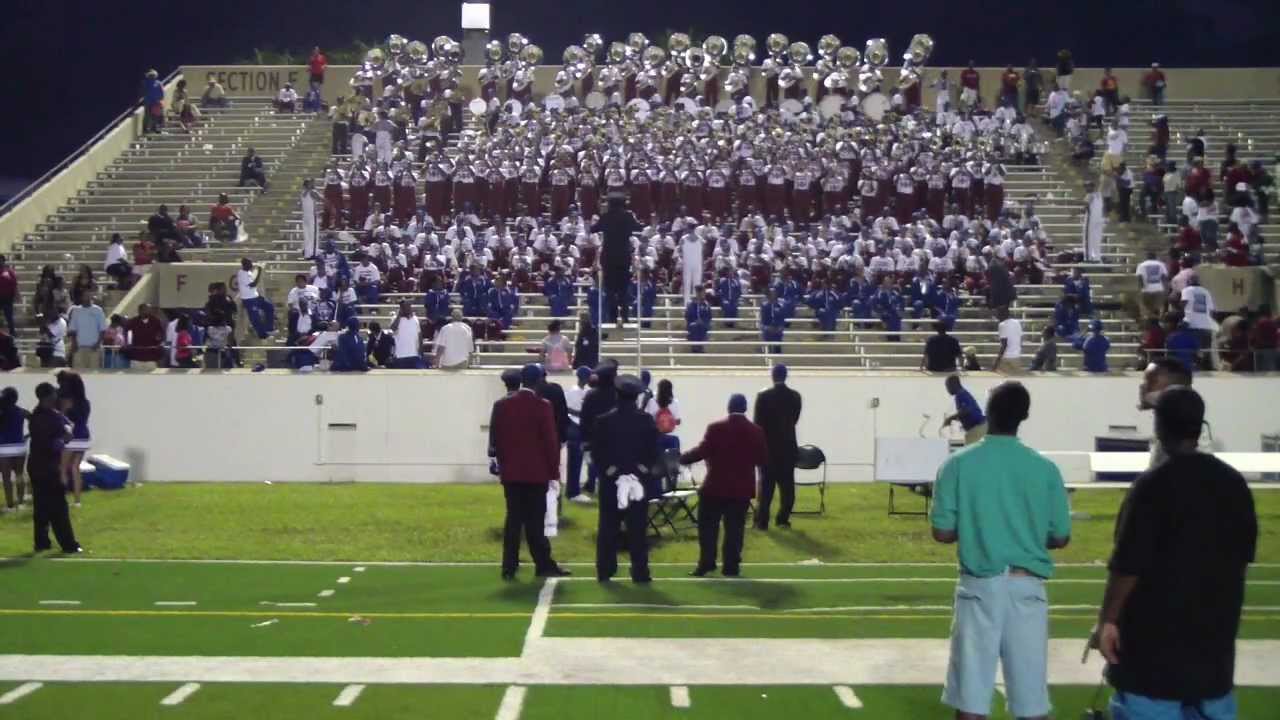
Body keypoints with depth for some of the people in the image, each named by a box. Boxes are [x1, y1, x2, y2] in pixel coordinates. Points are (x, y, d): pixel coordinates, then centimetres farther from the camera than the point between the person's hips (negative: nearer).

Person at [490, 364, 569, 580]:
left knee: (513, 519, 6)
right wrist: (554, 471, -1)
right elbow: (550, 441, -8)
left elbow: (496, 438, 8)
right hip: (536, 472, -4)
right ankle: (543, 565, 6)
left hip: (510, 471, 4)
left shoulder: (501, 405, 4)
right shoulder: (542, 406, -9)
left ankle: (509, 567, 4)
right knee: (535, 520, 1)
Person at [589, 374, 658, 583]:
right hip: (639, 483, 0)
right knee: (637, 529, 1)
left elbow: (596, 453, -4)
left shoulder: (603, 421, -4)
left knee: (607, 529, 7)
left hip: (610, 483, 0)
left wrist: (608, 471, 2)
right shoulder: (646, 421, -3)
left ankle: (605, 571, 8)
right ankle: (640, 572, -1)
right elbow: (653, 452, -3)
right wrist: (645, 472, 4)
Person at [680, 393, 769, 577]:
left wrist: (681, 459, 2)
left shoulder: (715, 428, -9)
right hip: (741, 488, 2)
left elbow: (702, 452, -12)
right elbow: (763, 460, 5)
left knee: (707, 527, 7)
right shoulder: (756, 431, 0)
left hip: (715, 487, -2)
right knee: (734, 528, 6)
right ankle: (731, 566, 4)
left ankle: (706, 564, 3)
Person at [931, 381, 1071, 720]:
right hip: (1027, 587, 1)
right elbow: (1060, 538, 4)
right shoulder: (1045, 468, -2)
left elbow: (942, 532, -4)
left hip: (979, 586, -1)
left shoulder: (958, 464, -5)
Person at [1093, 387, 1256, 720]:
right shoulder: (1234, 482, 5)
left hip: (1157, 627, -6)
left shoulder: (1153, 484, -15)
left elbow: (1128, 565, -17)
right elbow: (1243, 555, 14)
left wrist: (1108, 620, -10)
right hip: (1215, 625, 6)